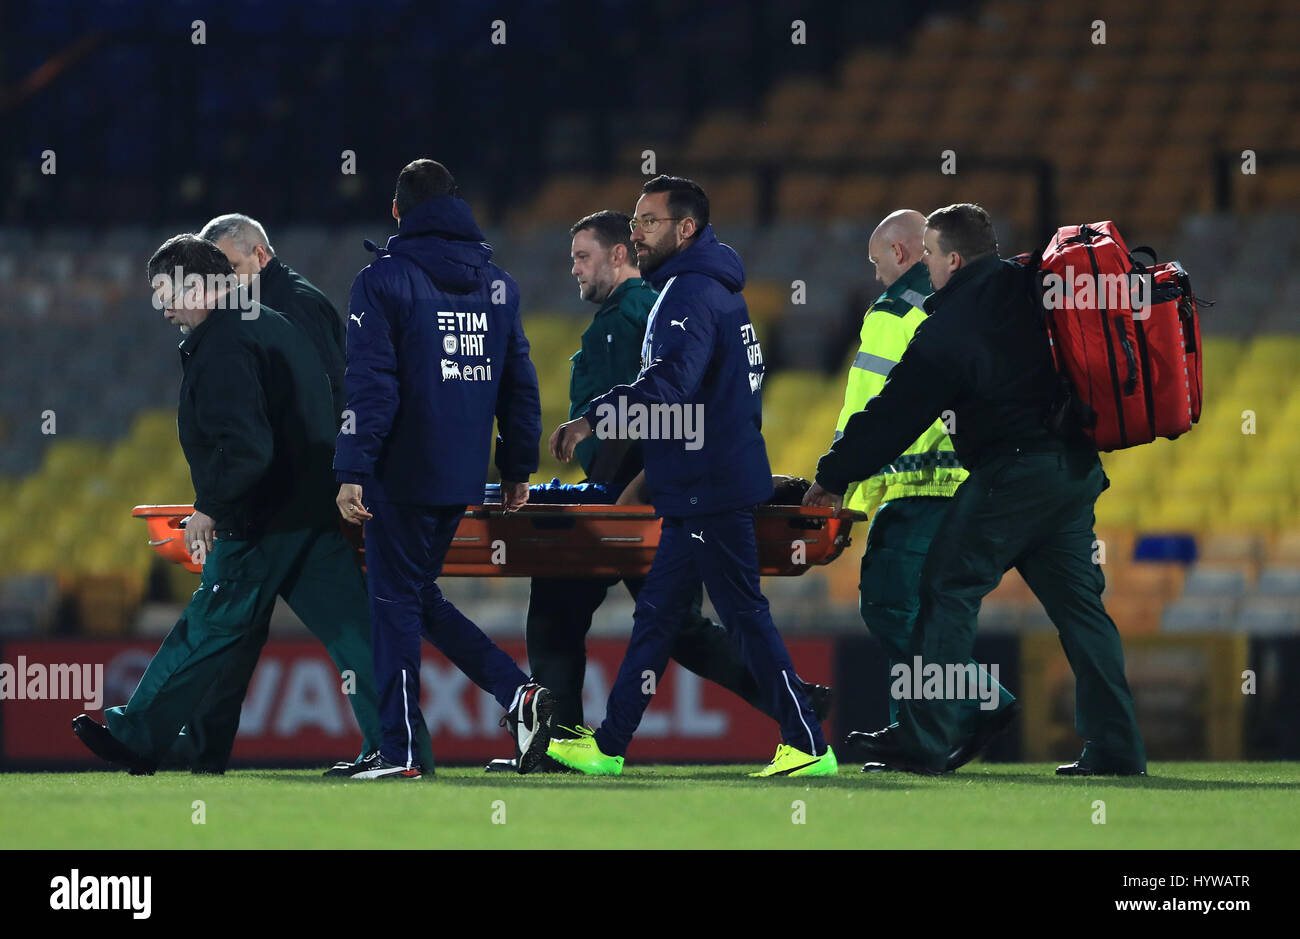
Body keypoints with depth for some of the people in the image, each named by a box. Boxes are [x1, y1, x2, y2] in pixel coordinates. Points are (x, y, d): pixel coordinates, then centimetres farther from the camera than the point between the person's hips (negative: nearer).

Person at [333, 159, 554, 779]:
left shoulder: (383, 280, -8)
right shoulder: (497, 281, 11)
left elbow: (370, 386, -14)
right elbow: (520, 384, 13)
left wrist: (352, 472, -14)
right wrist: (518, 469, 19)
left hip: (403, 472, -6)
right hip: (464, 474, 6)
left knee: (395, 600, 2)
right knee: (418, 594, 18)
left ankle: (400, 750, 2)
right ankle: (518, 694, 5)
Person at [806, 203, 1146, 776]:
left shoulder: (948, 329, -8)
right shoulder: (1032, 286, 10)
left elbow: (894, 415, -4)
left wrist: (833, 476, 5)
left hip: (1014, 470, -7)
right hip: (1079, 466, 7)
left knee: (949, 590, -2)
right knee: (1076, 600, 11)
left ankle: (921, 743, -7)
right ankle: (1116, 747, 7)